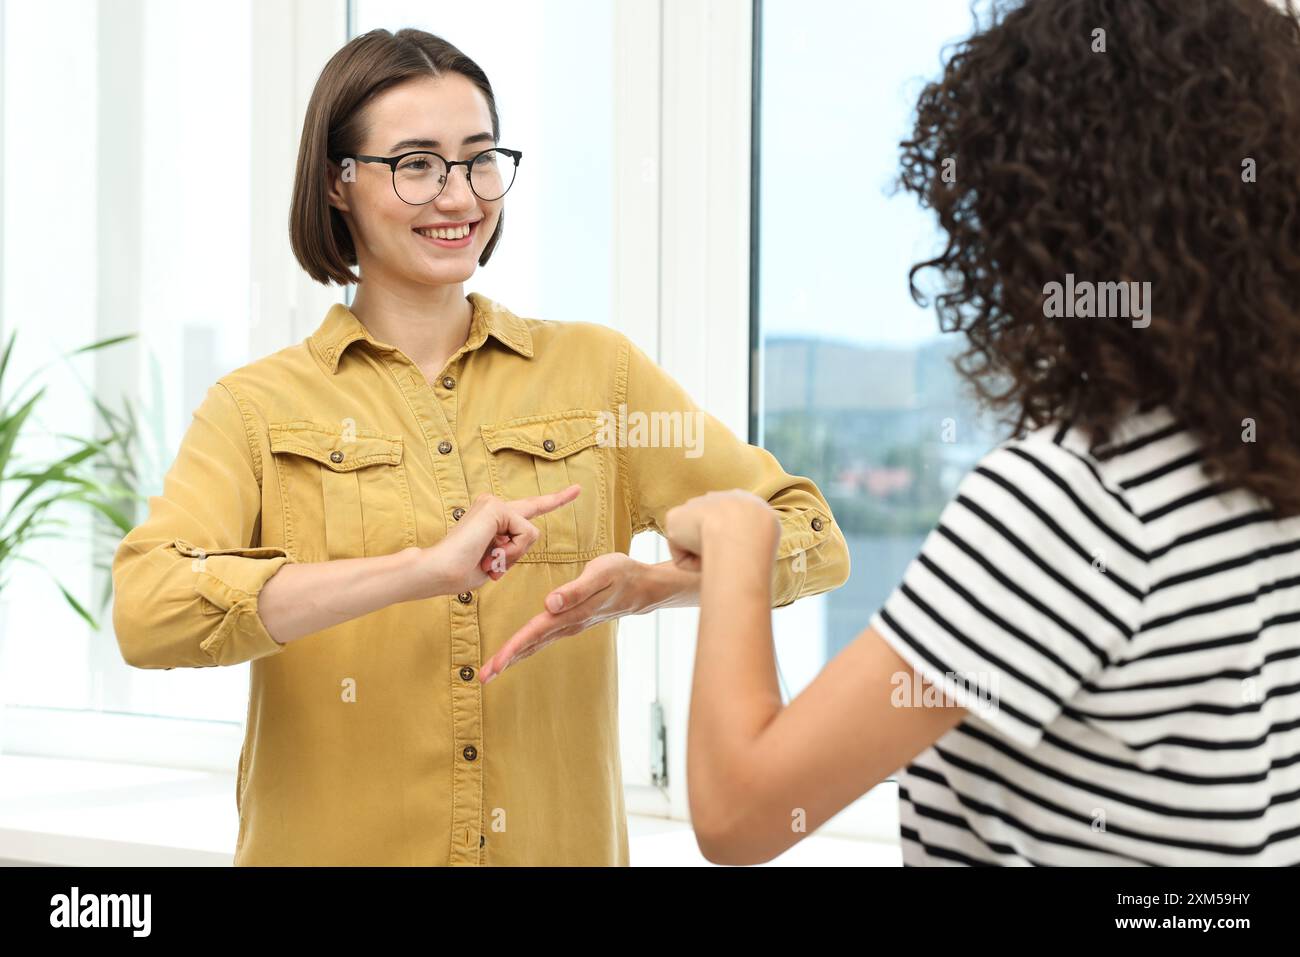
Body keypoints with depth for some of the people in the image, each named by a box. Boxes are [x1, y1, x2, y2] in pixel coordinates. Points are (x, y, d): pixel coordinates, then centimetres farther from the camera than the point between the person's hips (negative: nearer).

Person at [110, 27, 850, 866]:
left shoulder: (598, 372, 3)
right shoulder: (257, 409, -3)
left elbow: (813, 541, 0)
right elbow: (147, 614, -20)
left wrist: (647, 587, -20)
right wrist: (422, 569, -29)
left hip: (561, 844, 2)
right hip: (333, 845, -1)